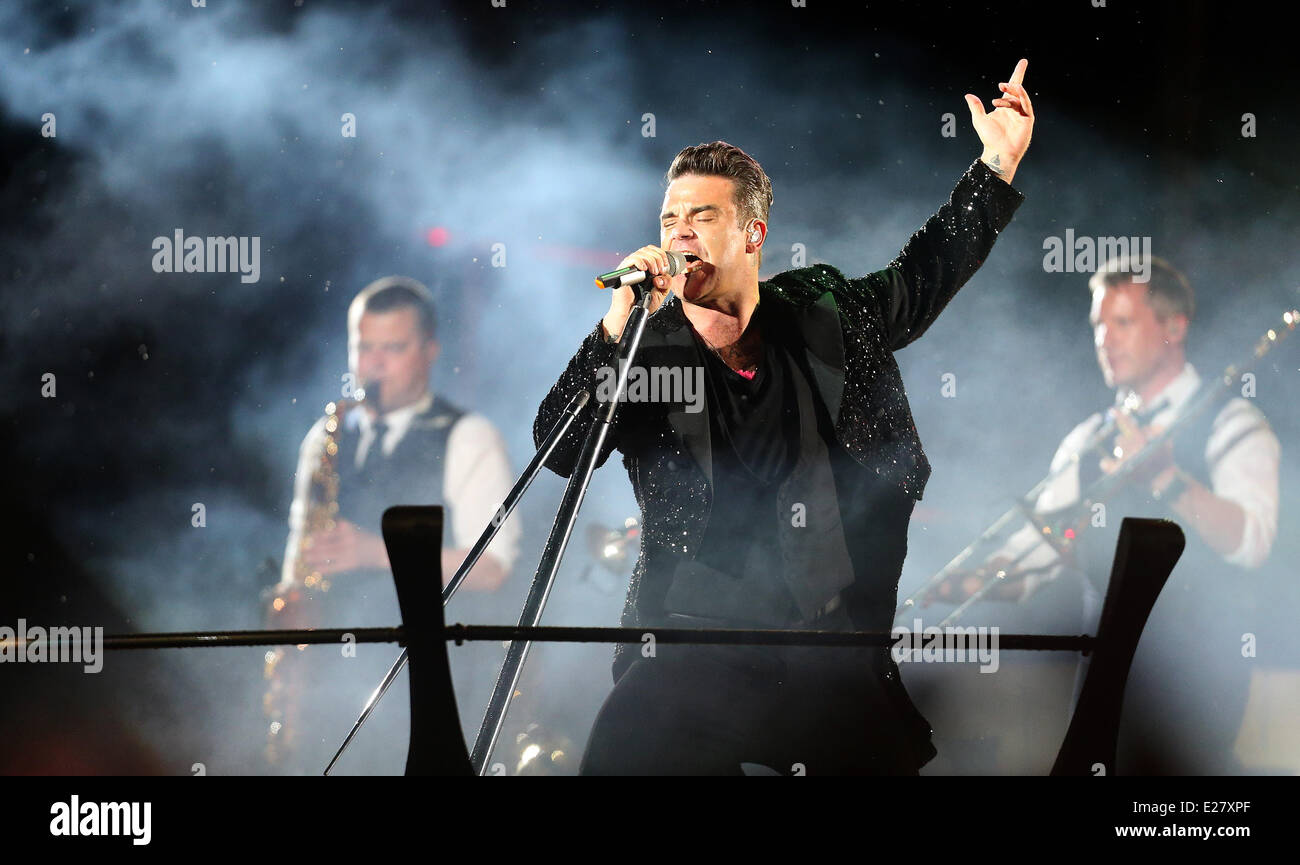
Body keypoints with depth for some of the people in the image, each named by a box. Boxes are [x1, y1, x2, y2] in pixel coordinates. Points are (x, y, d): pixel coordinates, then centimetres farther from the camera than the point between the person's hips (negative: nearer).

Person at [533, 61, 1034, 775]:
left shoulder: (822, 317, 8)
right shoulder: (646, 347, 3)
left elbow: (925, 273, 23)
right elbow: (559, 451, -9)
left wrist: (997, 163, 19)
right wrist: (617, 328, -18)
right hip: (695, 642, -2)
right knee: (619, 754, -23)